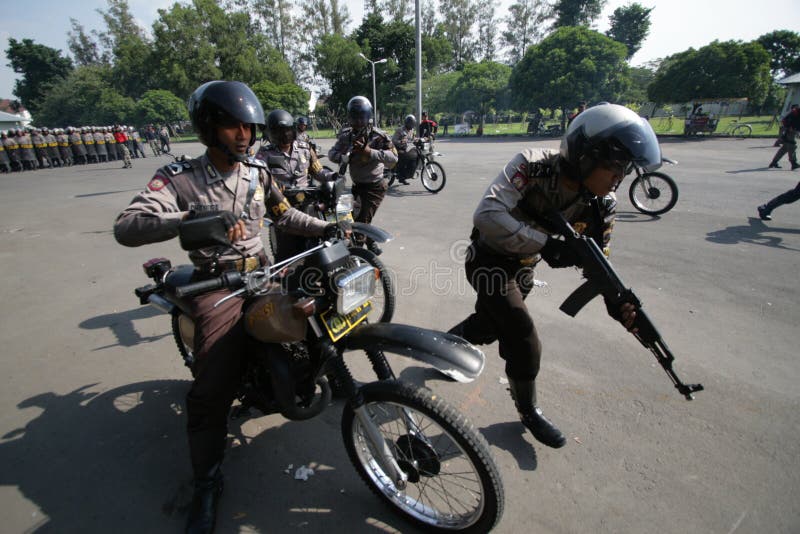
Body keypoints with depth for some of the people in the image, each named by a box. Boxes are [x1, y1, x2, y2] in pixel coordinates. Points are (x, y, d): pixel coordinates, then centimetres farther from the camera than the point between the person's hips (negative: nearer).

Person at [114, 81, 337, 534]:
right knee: (212, 391, -12)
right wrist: (194, 219, -38)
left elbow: (284, 214, 20)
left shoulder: (258, 172, 8)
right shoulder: (180, 178, -8)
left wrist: (327, 228, 10)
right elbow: (127, 227, -21)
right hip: (217, 286, -5)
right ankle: (208, 485, 6)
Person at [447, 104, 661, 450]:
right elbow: (487, 215, -41)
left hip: (523, 266, 7)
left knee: (490, 325, 22)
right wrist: (546, 243, -44)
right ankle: (528, 411, 19)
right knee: (525, 342, -10)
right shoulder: (532, 166, -29)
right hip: (488, 261, -6)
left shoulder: (601, 206, -12)